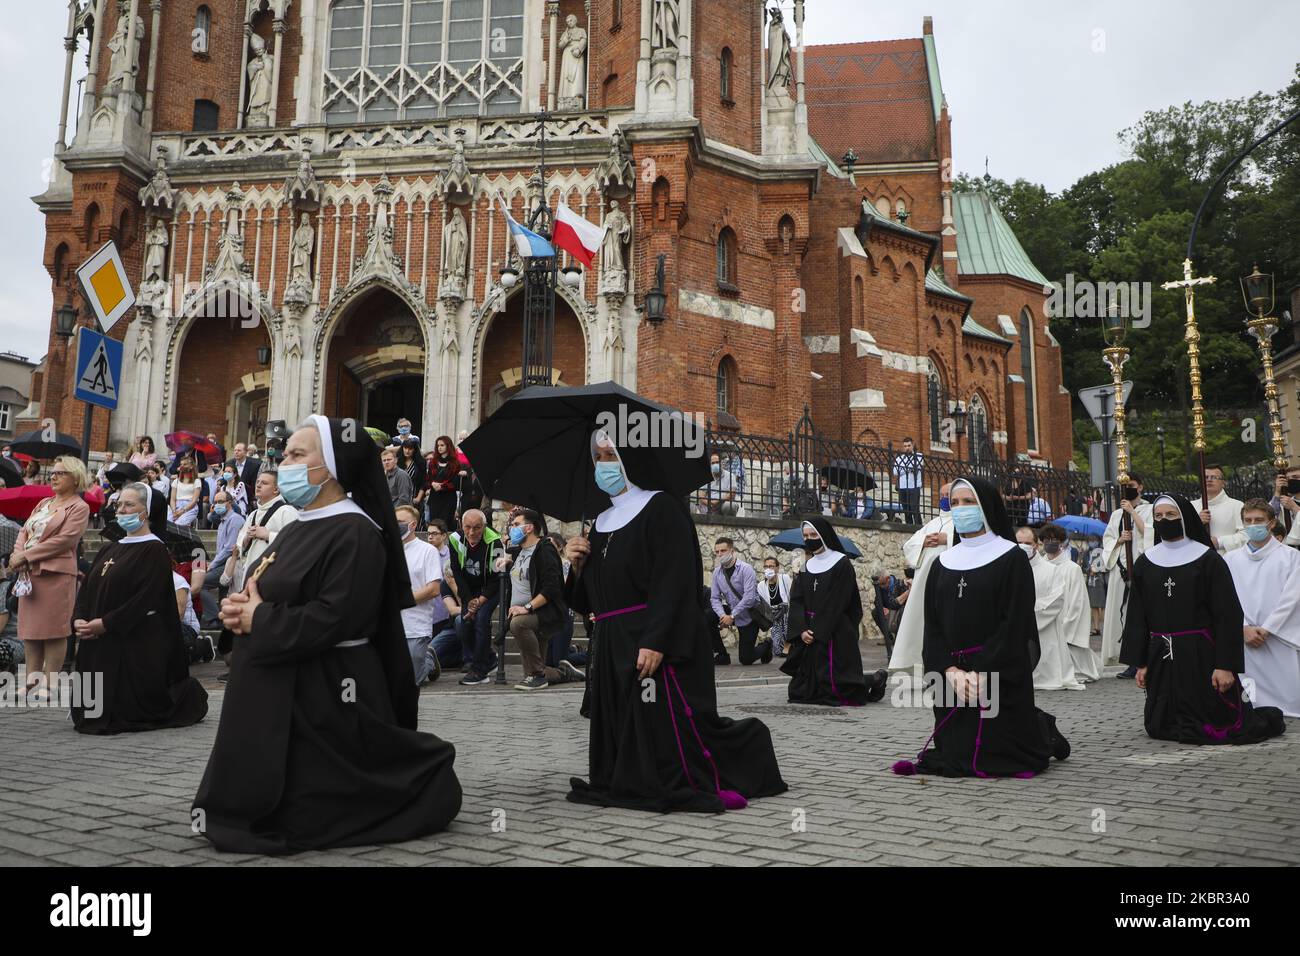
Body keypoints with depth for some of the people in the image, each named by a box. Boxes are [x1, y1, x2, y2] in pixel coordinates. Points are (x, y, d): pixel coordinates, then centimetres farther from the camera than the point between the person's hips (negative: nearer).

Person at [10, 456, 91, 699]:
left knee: (52, 631, -4)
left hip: (56, 574, -8)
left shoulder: (79, 508, -3)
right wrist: (17, 553, -6)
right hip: (29, 573, 8)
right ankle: (32, 680, 16)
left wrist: (25, 555, -14)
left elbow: (63, 540, -14)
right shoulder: (44, 503, 21)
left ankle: (49, 686, 1)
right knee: (29, 628, 9)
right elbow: (24, 531, 14)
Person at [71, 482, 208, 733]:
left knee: (130, 710, -2)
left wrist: (105, 623, -19)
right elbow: (87, 588, 11)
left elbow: (145, 598, -17)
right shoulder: (109, 549, 16)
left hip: (136, 643, -7)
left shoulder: (155, 550, -9)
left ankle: (189, 697, 23)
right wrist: (79, 619, -6)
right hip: (97, 643, 8)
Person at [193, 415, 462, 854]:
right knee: (261, 801, 18)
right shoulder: (297, 529, 14)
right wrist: (239, 609, -4)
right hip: (276, 690, 10)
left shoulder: (355, 533, -17)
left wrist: (259, 620, -16)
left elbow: (334, 618, -26)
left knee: (307, 817, -1)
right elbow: (263, 594, 18)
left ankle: (431, 785, 18)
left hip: (324, 695, -10)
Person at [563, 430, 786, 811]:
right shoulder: (602, 523, 18)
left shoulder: (661, 509, -6)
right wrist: (578, 565, 1)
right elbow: (587, 600, 20)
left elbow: (674, 580, -16)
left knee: (673, 725, -9)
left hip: (656, 642, -8)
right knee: (617, 723, 8)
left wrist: (655, 640, -25)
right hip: (610, 647, 8)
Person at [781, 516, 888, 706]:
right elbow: (796, 600, 3)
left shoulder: (841, 563, -7)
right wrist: (801, 630, -12)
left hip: (835, 633, -6)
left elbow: (837, 603, -13)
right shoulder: (806, 566, 11)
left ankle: (875, 681, 17)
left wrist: (818, 631, -16)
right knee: (799, 692, 7)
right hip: (808, 635, 6)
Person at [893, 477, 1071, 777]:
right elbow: (932, 623, 4)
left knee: (998, 758, -2)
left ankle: (1043, 731, 30)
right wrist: (951, 671, -11)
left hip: (1001, 676, -4)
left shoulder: (1012, 559, -4)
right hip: (953, 677, 5)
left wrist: (982, 674, -18)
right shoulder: (943, 563, 10)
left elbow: (1015, 623, -11)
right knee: (955, 759, 6)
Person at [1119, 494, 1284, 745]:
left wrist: (1225, 665, -15)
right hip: (1161, 658, 4)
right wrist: (1140, 663, 4)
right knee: (1159, 728, 5)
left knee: (1213, 727, -1)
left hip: (1201, 656, -4)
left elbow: (1228, 614, -9)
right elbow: (1137, 616, 9)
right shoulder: (1145, 563, 6)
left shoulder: (1208, 560, -5)